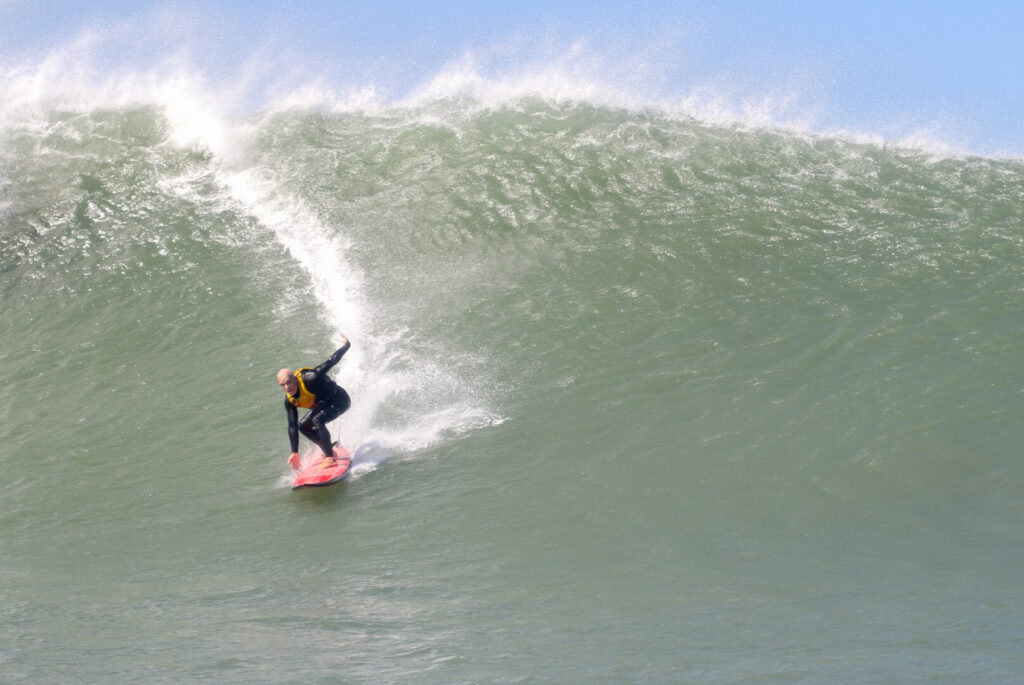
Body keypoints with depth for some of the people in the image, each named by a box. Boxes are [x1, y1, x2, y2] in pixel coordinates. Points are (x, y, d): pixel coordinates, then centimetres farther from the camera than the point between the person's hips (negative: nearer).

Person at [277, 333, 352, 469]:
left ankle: (330, 457, -24)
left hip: (340, 400, -8)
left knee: (318, 420, -28)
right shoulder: (289, 400, -12)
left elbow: (331, 362, -23)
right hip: (324, 404, 8)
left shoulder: (309, 379, -34)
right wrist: (295, 452, -7)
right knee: (302, 426, 8)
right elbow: (292, 426, -6)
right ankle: (328, 450, 19)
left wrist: (345, 346, -10)